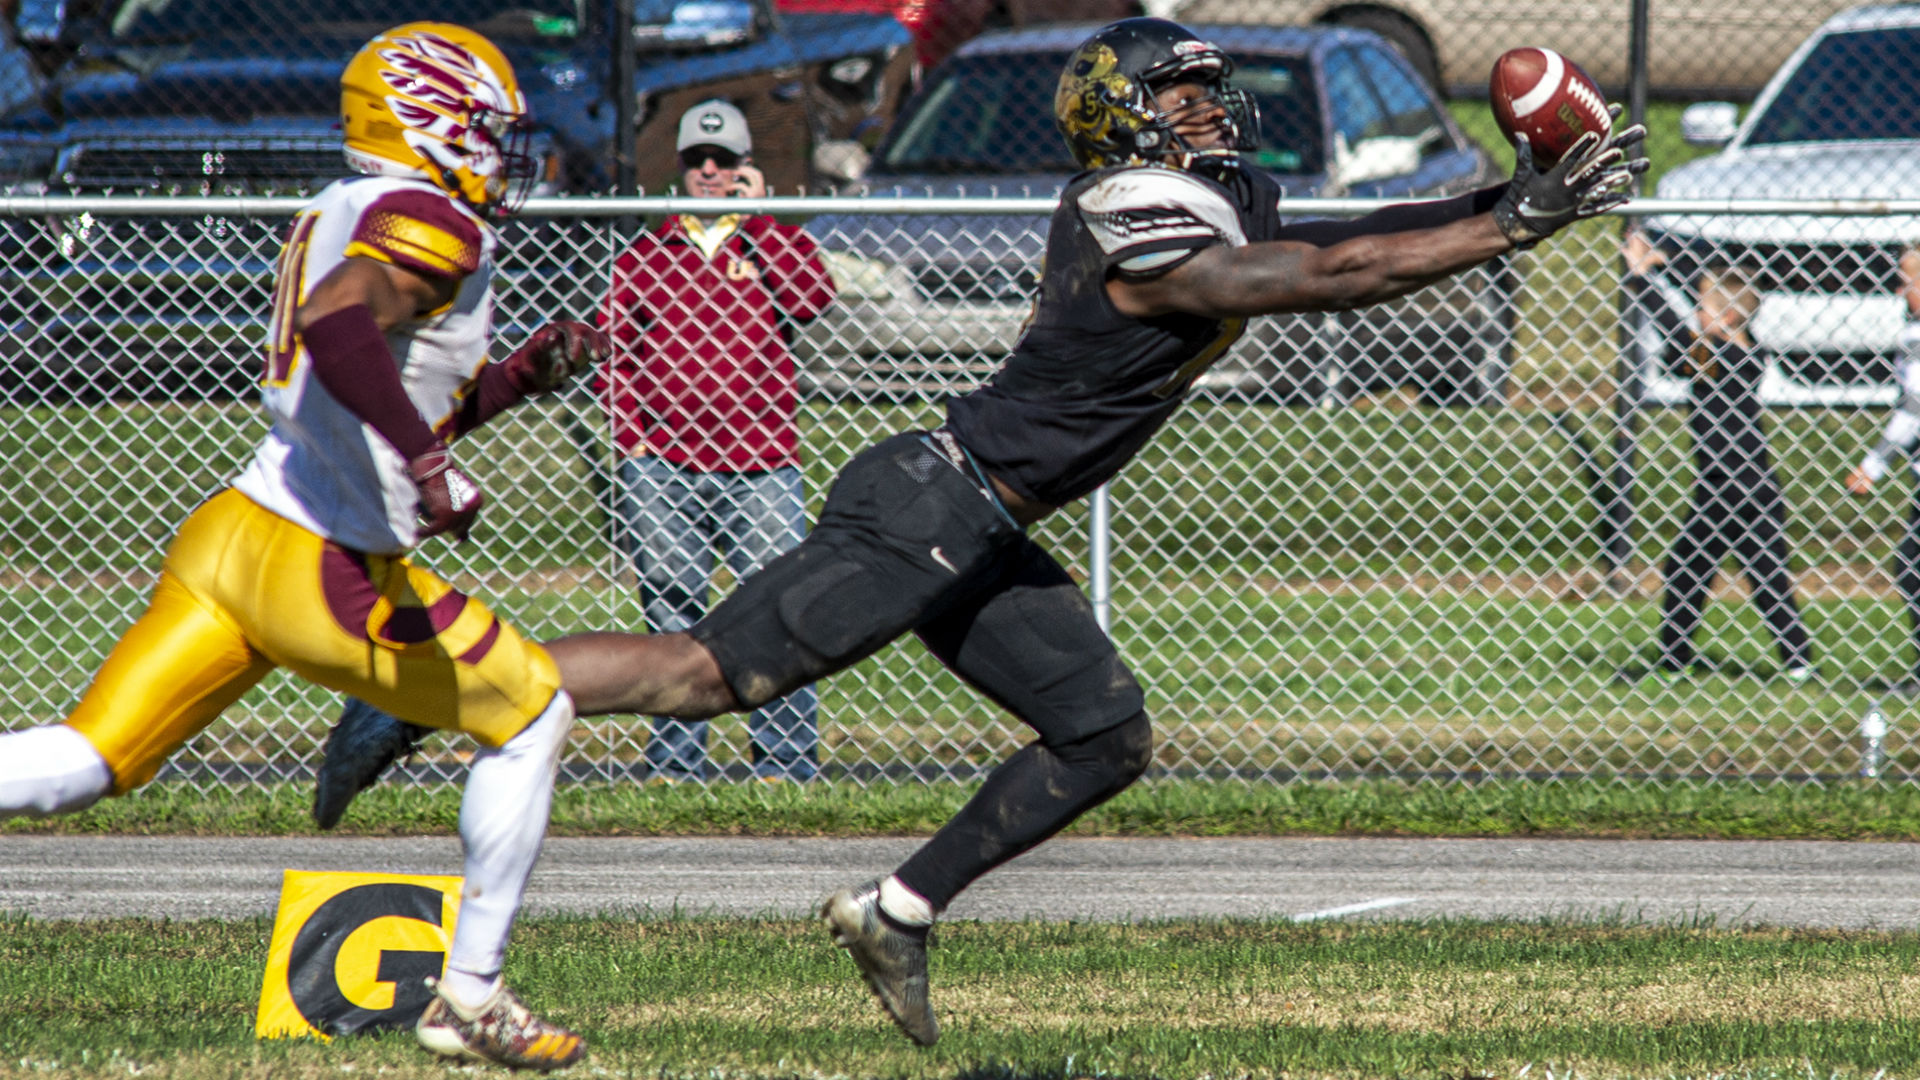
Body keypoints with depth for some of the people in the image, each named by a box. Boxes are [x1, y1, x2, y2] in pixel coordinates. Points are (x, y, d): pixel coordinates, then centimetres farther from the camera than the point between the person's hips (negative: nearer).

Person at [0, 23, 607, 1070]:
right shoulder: (434, 226, -9)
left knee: (85, 763, 5)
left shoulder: (340, 214, 21)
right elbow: (337, 326, -29)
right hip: (325, 576, -8)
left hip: (228, 537, 8)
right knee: (532, 716, 9)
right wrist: (428, 460, -30)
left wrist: (519, 376, 21)